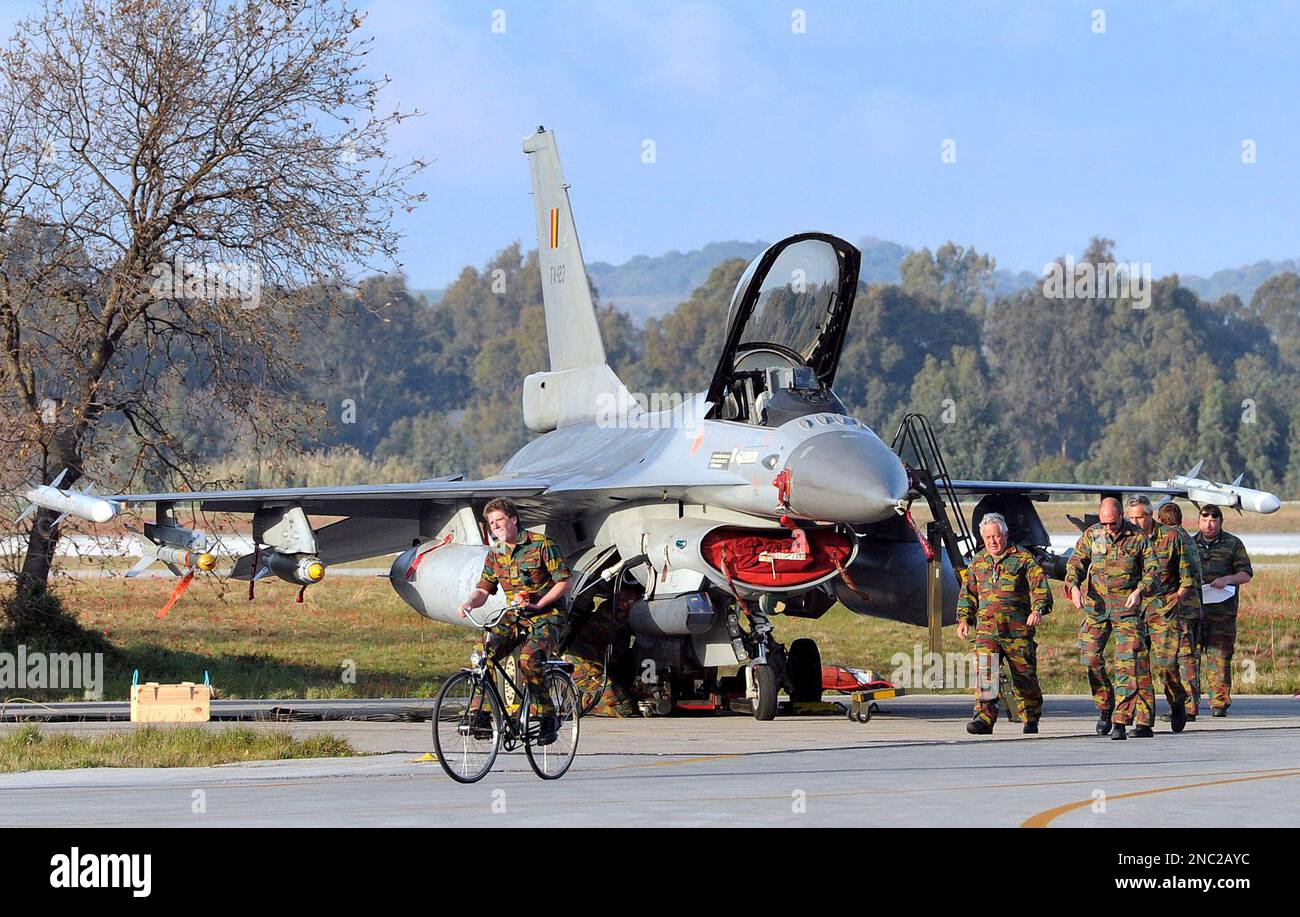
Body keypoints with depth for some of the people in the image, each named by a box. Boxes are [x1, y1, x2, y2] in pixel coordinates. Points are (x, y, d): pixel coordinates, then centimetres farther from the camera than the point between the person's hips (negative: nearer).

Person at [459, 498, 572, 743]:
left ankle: (548, 719, -18)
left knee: (528, 659, -31)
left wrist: (538, 605, -19)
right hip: (514, 618, 6)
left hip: (547, 616, -6)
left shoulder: (541, 544, -10)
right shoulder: (495, 553, 8)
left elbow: (566, 581, -10)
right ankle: (480, 715, -9)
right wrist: (470, 602, -14)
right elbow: (484, 588, 9)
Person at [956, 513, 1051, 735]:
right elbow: (968, 593, 22)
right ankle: (984, 718, -20)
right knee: (985, 674, -14)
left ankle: (1031, 719, 22)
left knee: (1024, 676, 5)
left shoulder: (1023, 558, 1)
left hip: (1018, 631, -3)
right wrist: (964, 619, 10)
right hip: (986, 630, 3)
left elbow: (1039, 585, -7)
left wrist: (1038, 609, -23)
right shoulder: (978, 562, 15)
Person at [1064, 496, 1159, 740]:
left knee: (1126, 663, -9)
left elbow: (1152, 571, -1)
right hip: (1096, 605, 3)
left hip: (1126, 607, -3)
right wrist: (1073, 586, -13)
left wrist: (1139, 591, -19)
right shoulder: (1091, 535, 4)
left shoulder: (1138, 537, -2)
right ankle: (1105, 707, 23)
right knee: (1090, 658, 1)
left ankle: (1121, 721, -10)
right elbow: (1076, 563, 6)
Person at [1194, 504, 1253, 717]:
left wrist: (1228, 579, -13)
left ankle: (1219, 703, 3)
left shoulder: (1233, 544, 8)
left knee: (1219, 657, -2)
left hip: (1222, 610, -1)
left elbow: (1246, 574, 5)